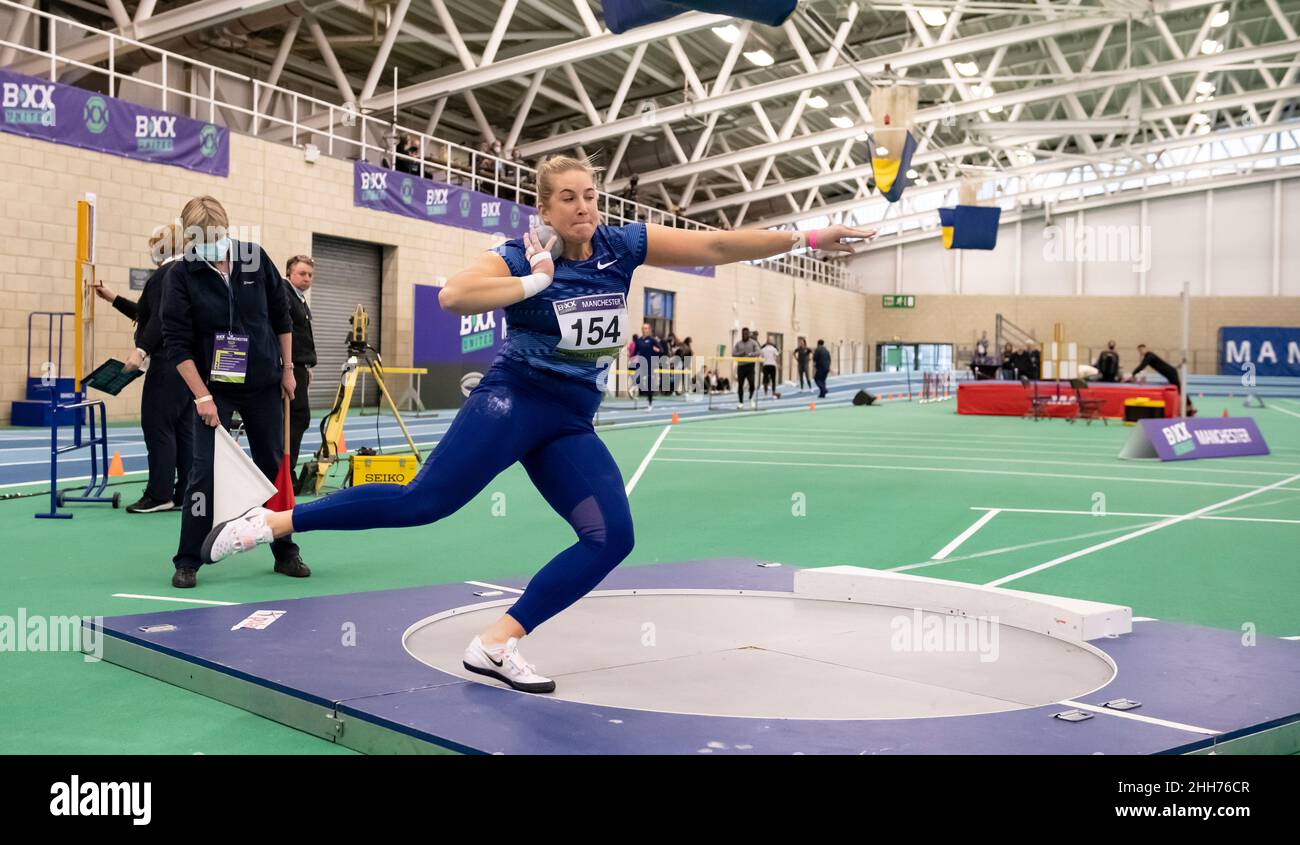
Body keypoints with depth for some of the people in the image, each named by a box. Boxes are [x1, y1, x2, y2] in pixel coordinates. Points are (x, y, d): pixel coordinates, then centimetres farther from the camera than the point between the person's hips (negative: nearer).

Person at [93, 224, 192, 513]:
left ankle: (160, 494, -7)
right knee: (182, 426, 9)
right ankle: (186, 492, 10)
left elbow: (161, 318, -22)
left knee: (157, 424, -7)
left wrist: (141, 350, -28)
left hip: (168, 361, -10)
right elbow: (146, 314, 30)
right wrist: (114, 299, 33)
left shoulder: (166, 273, -9)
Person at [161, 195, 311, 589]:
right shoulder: (180, 275, -13)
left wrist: (287, 369, 6)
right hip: (213, 387, -3)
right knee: (204, 471, -7)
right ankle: (188, 561, 5)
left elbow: (282, 316, 6)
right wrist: (202, 396, -17)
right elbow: (177, 343, -13)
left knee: (274, 467, 9)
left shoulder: (256, 258, -5)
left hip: (264, 384, 3)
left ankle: (285, 552, 21)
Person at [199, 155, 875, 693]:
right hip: (512, 402, -5)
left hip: (570, 424, 5)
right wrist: (534, 282, -23)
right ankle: (271, 521, -6)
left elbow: (717, 246, 1)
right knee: (422, 501, -17)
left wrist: (807, 238, -1)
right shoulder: (523, 256, -7)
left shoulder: (622, 246, 4)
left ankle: (497, 644, -5)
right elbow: (453, 296, -22)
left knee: (612, 537, -8)